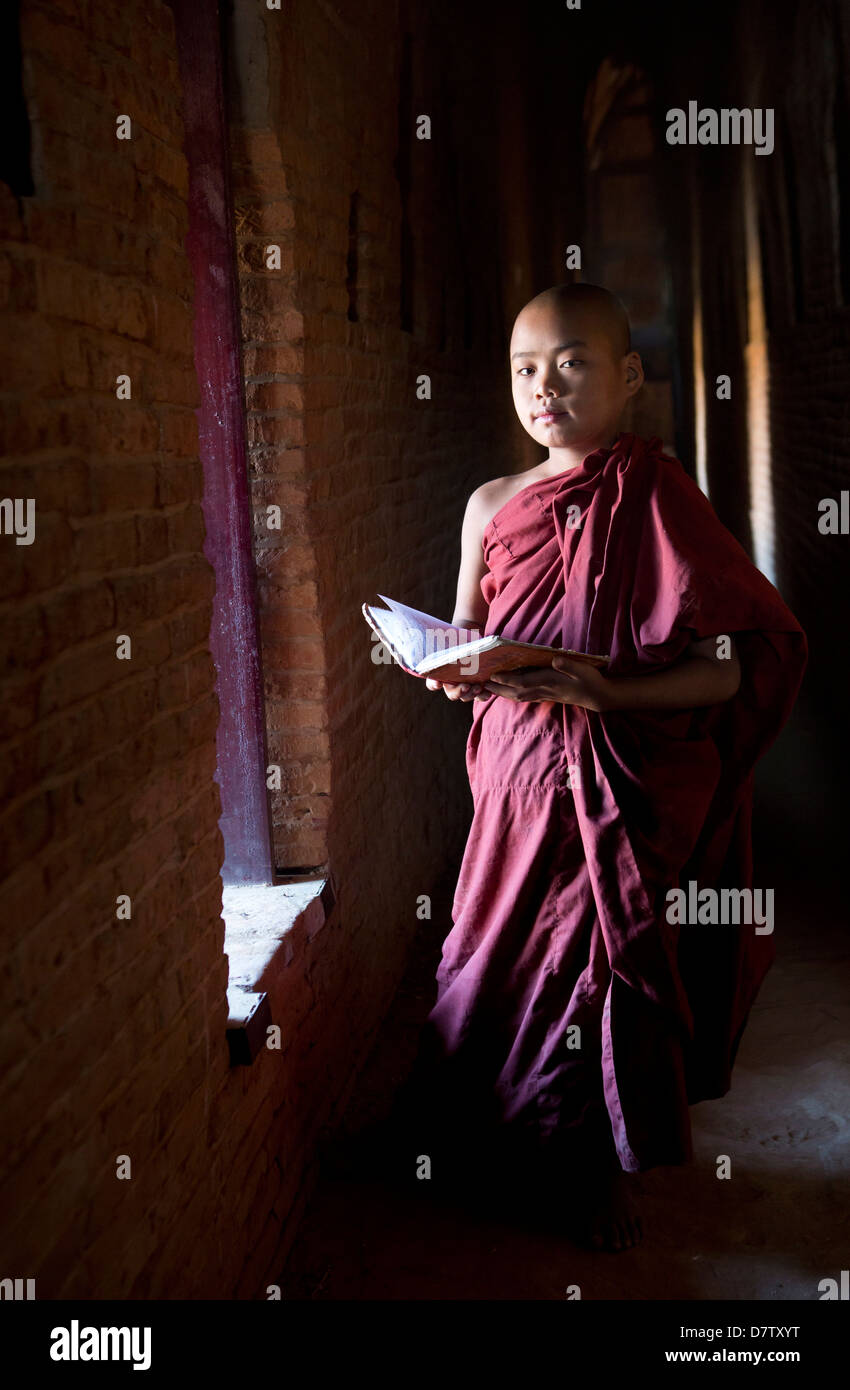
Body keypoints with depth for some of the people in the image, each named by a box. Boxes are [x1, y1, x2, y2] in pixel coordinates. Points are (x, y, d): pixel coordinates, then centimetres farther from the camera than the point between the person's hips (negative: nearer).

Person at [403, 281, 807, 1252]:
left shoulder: (657, 501, -9)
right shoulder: (492, 506, 5)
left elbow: (727, 667, -13)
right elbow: (460, 642, 13)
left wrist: (607, 690, -26)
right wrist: (454, 671, -11)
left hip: (630, 787, -4)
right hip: (520, 774, 4)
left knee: (615, 958, 4)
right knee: (508, 953, 11)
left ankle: (607, 1172, 28)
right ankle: (508, 1139, 37)